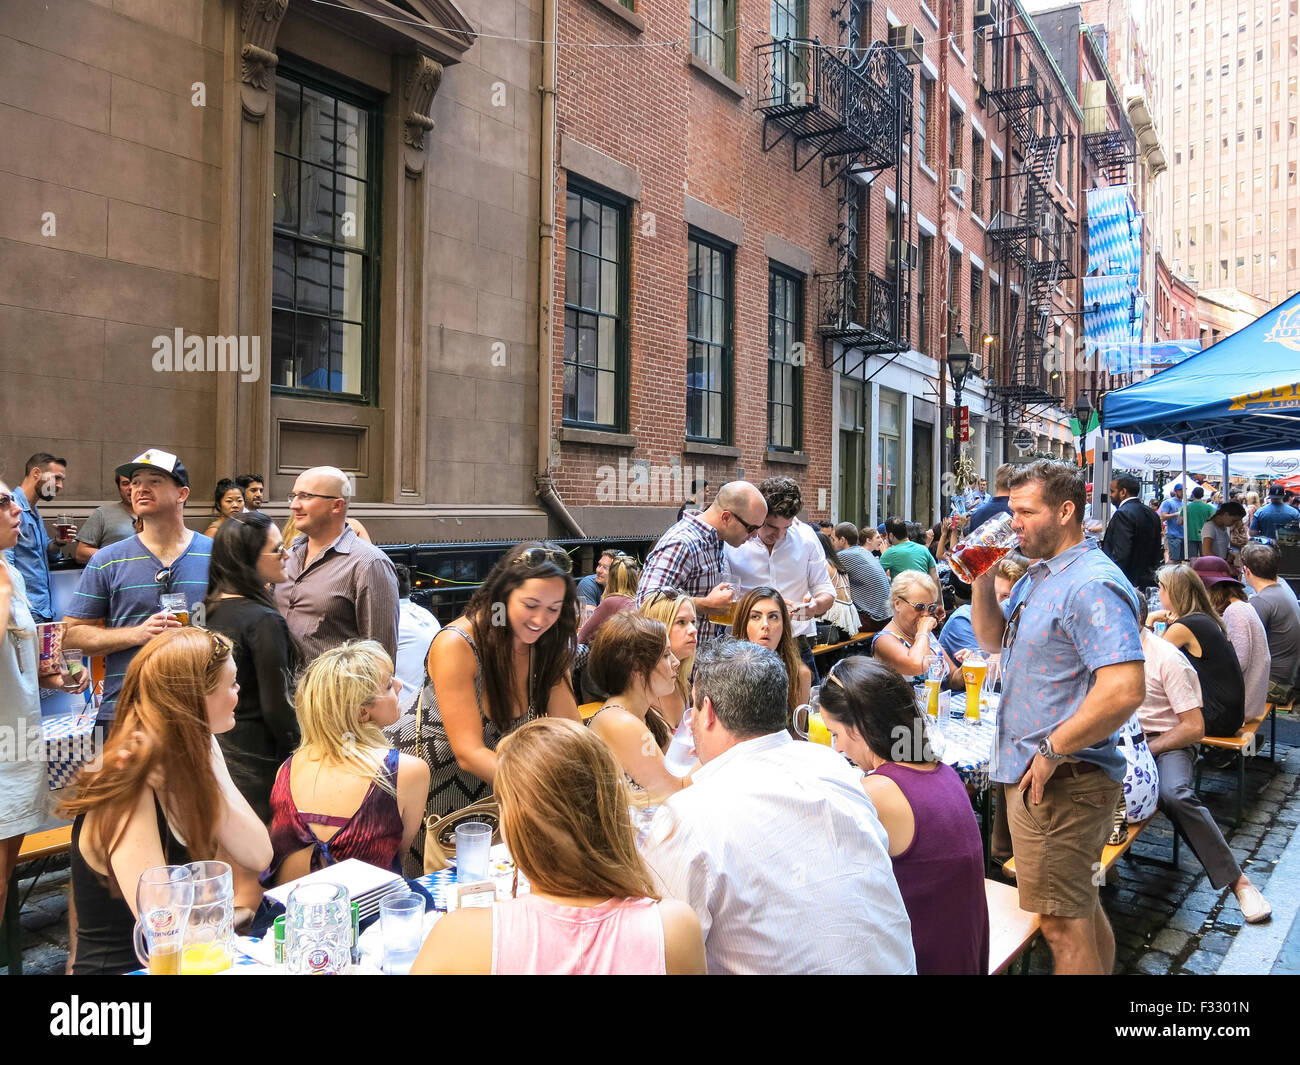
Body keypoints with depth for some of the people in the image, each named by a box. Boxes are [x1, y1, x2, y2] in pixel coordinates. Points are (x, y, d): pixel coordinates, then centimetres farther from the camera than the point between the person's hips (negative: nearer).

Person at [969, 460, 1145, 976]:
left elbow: (1124, 690, -29)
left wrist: (1053, 750, -21)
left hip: (1060, 780, -10)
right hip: (1030, 772, 10)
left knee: (1062, 923, 0)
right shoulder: (1038, 575, 12)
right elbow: (994, 639, 20)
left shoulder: (1093, 584, -20)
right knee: (1081, 907, 23)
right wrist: (982, 580, 4)